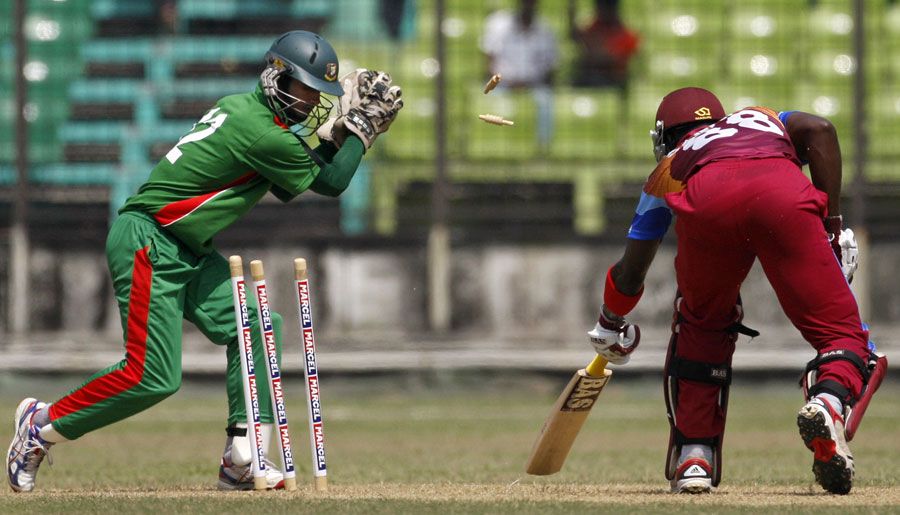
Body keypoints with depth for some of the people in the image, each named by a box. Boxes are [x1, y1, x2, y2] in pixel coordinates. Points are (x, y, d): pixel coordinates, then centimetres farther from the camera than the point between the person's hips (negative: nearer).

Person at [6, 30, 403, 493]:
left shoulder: (239, 106, 12)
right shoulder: (264, 134, -18)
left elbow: (285, 189, 21)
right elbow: (331, 183, -6)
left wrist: (335, 134, 13)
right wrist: (361, 128, 4)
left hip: (188, 253, 11)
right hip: (148, 242, -11)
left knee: (254, 328, -1)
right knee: (152, 376, -13)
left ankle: (241, 462, -4)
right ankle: (41, 425, 4)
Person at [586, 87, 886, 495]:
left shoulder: (667, 170, 42)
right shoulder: (762, 120, 45)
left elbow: (630, 273, 44)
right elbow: (819, 130, 20)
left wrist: (611, 323, 65)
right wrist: (831, 227, 18)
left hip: (707, 201, 1)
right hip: (784, 193, -1)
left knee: (700, 326, 27)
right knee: (839, 328, 6)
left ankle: (693, 455, 18)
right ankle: (829, 400, -26)